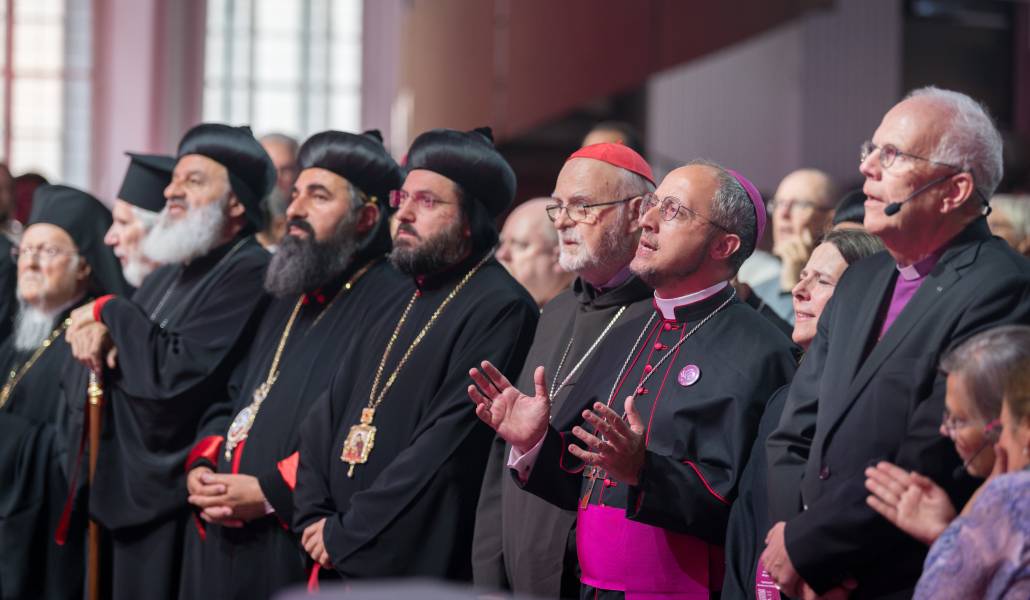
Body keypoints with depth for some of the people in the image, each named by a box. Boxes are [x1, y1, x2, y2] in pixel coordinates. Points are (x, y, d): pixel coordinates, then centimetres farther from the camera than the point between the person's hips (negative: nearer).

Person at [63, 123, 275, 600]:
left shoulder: (250, 274, -15)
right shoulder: (170, 273, 15)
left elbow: (177, 373, -24)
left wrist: (110, 311, -10)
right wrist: (99, 334, -6)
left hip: (184, 502, -9)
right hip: (132, 493, 9)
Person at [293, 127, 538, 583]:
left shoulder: (500, 310, -12)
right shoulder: (397, 308, 15)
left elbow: (447, 448, -19)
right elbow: (327, 415, 12)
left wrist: (345, 535, -16)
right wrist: (313, 517, -3)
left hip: (424, 567, -7)